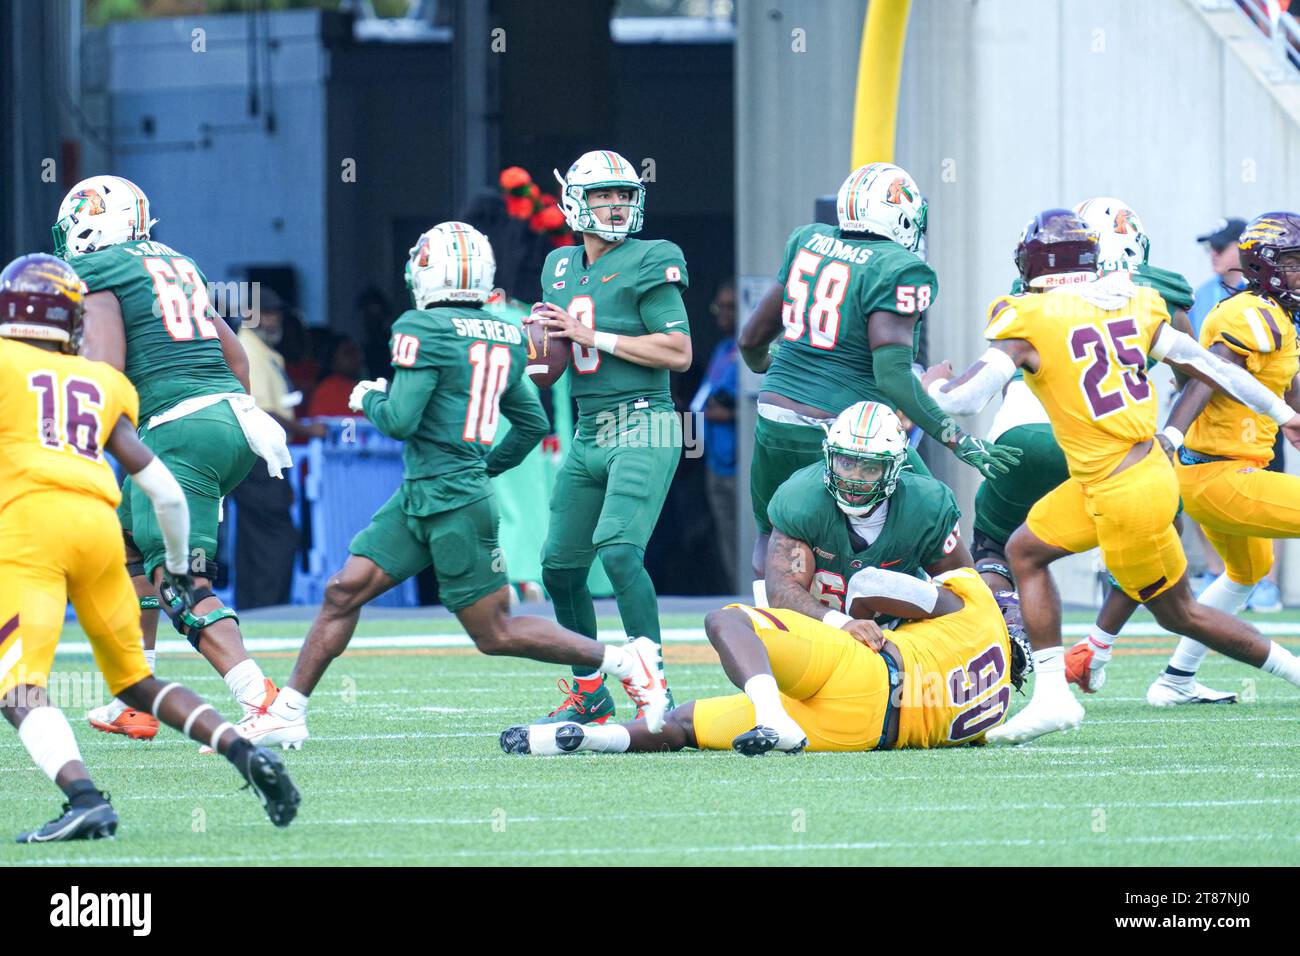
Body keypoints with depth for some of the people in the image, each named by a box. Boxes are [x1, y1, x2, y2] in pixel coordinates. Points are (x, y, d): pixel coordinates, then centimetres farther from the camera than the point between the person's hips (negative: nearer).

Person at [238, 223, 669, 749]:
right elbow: (533, 424, 19)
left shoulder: (423, 330, -15)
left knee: (495, 633, -1)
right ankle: (287, 713, 9)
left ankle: (625, 662, 4)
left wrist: (370, 399, 1)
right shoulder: (506, 338, 10)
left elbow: (401, 421, -20)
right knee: (344, 592, 7)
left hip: (455, 506, -9)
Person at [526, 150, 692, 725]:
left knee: (618, 548, -23)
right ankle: (590, 693, 24)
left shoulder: (647, 264, -7)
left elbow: (679, 353, -13)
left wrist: (593, 336, -14)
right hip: (589, 433, 8)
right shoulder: (561, 268, 15)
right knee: (560, 566, 9)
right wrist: (545, 337, 2)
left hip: (643, 424, -8)